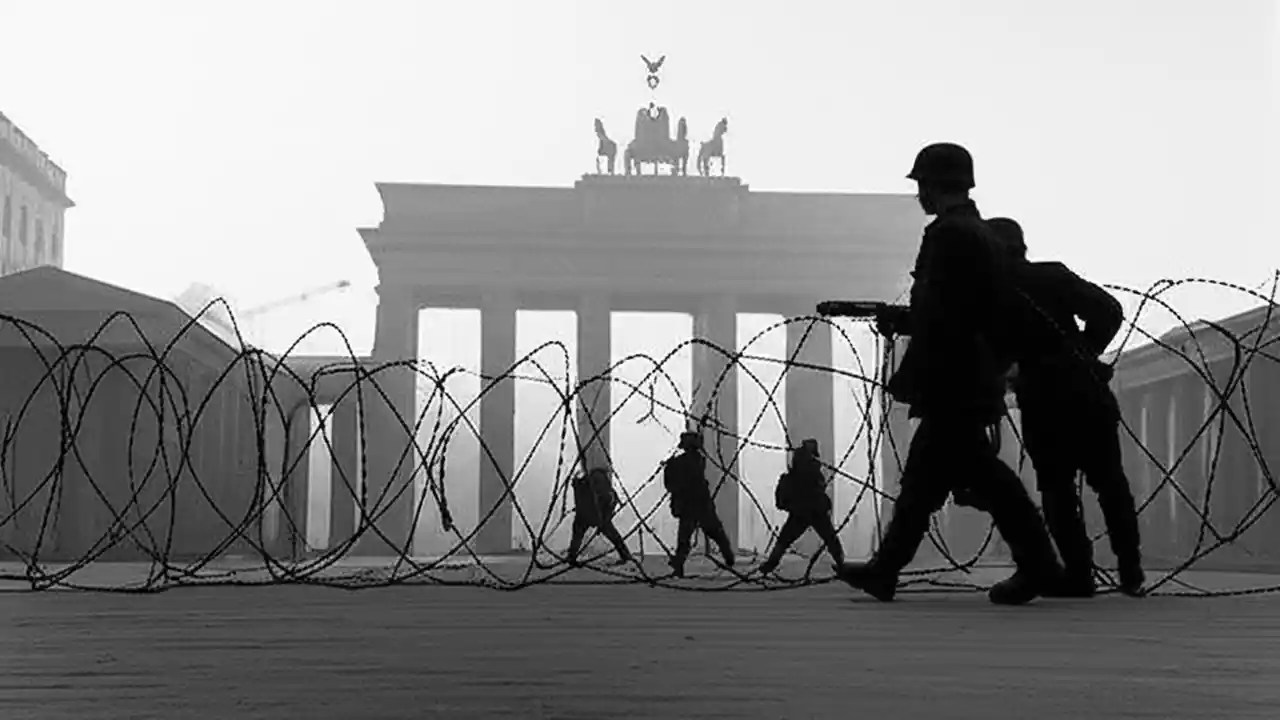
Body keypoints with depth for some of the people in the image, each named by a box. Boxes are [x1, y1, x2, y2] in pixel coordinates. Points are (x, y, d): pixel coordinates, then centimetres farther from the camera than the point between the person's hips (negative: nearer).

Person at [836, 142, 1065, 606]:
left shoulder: (948, 234, -13)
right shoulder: (982, 234, 17)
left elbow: (939, 315, -20)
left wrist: (909, 379, -18)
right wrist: (897, 319, 22)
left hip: (950, 382, -10)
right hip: (973, 380, 10)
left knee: (980, 472, -5)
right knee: (924, 476, 10)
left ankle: (1037, 563, 0)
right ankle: (884, 570, 14)